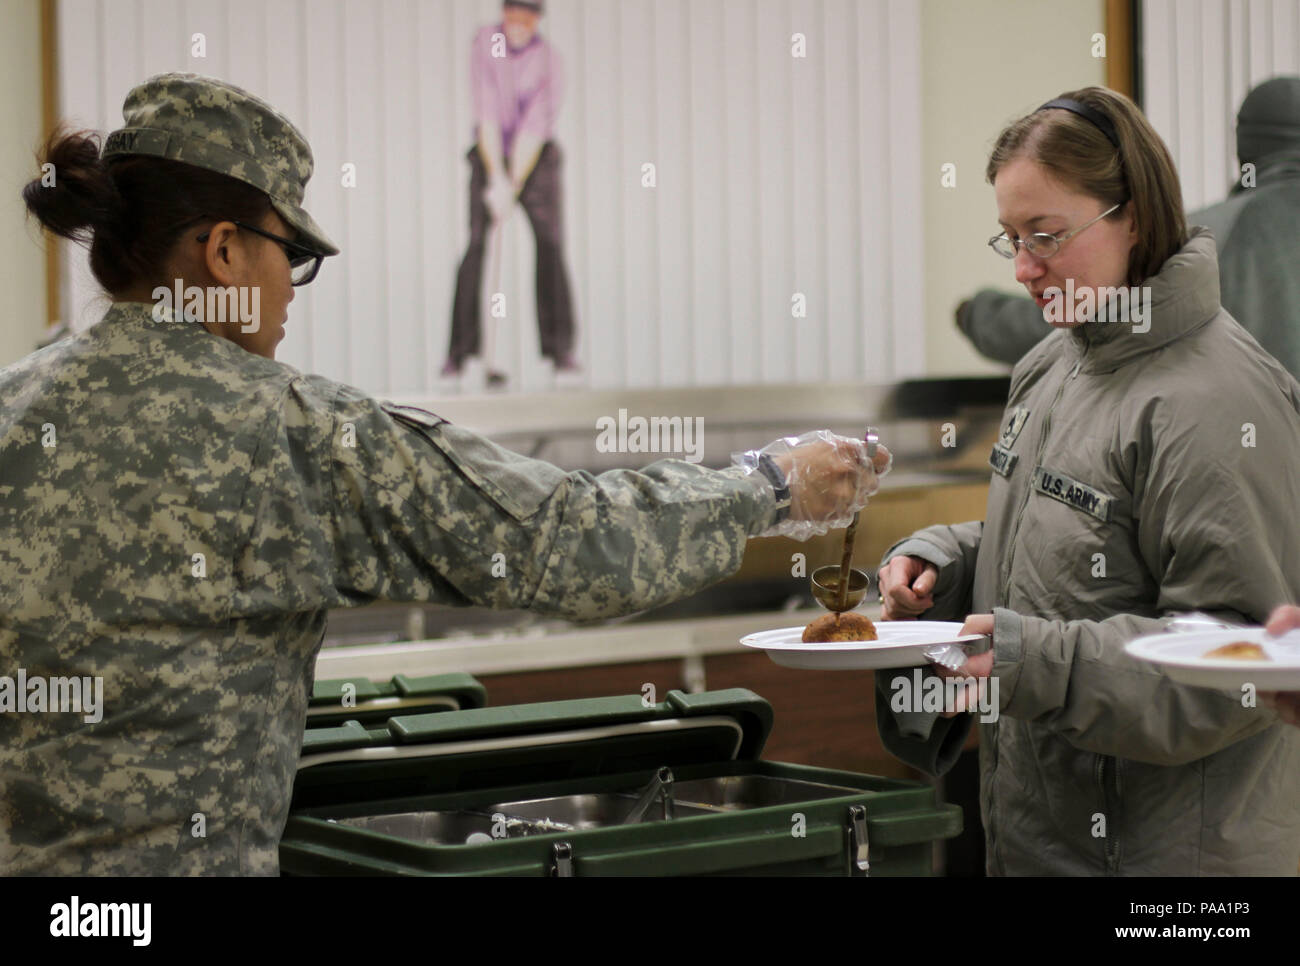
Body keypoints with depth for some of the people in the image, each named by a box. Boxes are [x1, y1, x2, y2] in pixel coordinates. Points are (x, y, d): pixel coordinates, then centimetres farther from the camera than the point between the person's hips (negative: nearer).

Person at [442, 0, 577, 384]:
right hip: (490, 155, 0)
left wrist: (511, 186, -22)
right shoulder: (484, 43, -8)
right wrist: (496, 178, -19)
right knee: (476, 244, -12)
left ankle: (560, 350, -10)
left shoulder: (549, 60, -11)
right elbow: (486, 114, -13)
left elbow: (535, 129, -16)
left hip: (536, 160, 0)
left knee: (550, 243, -14)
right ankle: (460, 349, -12)